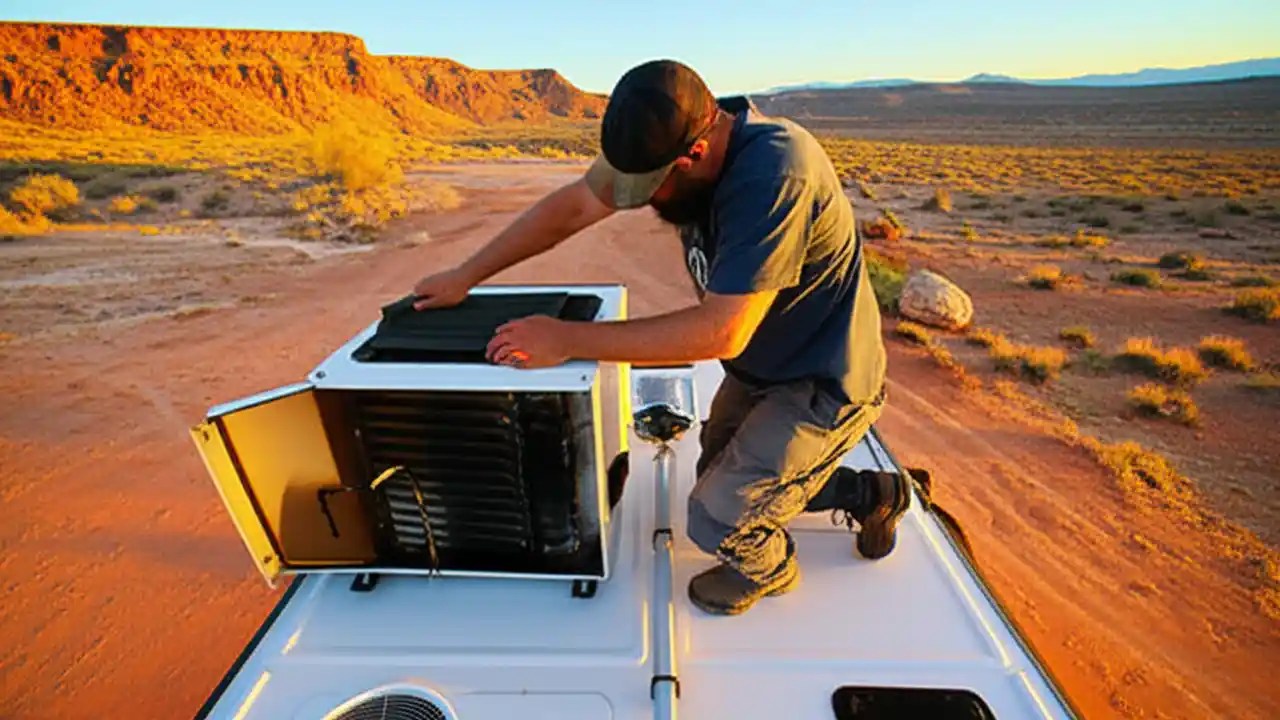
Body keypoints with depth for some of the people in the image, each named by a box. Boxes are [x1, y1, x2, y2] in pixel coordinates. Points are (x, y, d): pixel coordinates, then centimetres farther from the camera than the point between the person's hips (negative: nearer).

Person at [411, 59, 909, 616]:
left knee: (718, 521, -12)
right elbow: (575, 204, -2)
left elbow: (721, 332, -35)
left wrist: (568, 340, -30)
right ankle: (871, 494, 37)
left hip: (824, 383, -8)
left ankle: (768, 569, 26)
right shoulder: (680, 136, -9)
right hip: (758, 366, 9)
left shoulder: (774, 175, -33)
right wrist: (465, 276, -1)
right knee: (718, 477, 21)